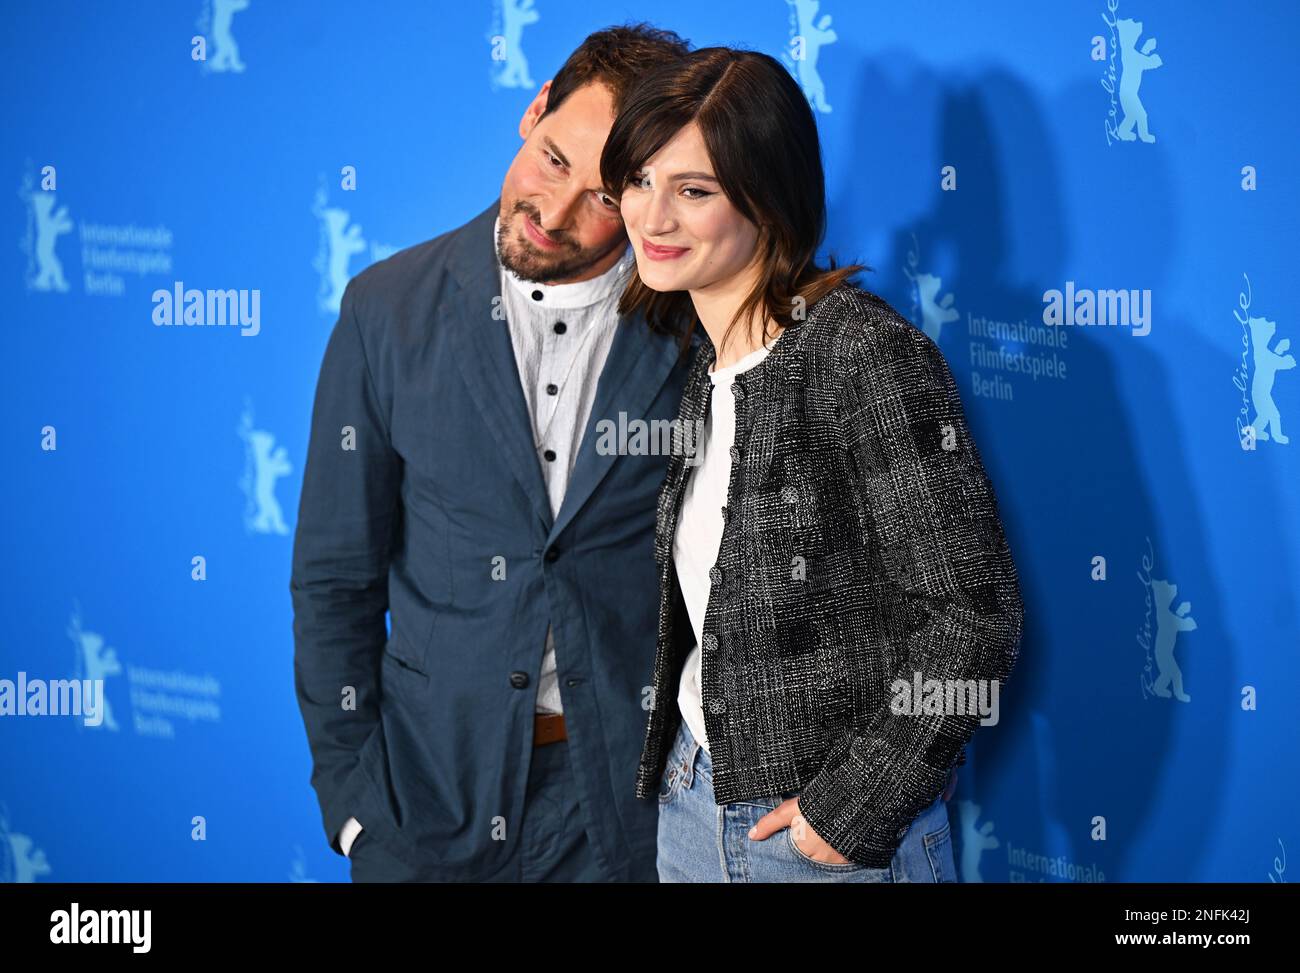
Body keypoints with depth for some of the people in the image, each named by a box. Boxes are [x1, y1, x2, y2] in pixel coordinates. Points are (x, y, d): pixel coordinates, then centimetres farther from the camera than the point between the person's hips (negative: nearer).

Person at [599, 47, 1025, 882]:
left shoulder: (865, 352, -18)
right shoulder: (700, 356, 5)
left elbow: (976, 617, -19)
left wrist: (855, 811, -17)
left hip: (836, 824, -7)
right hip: (692, 797, 7)